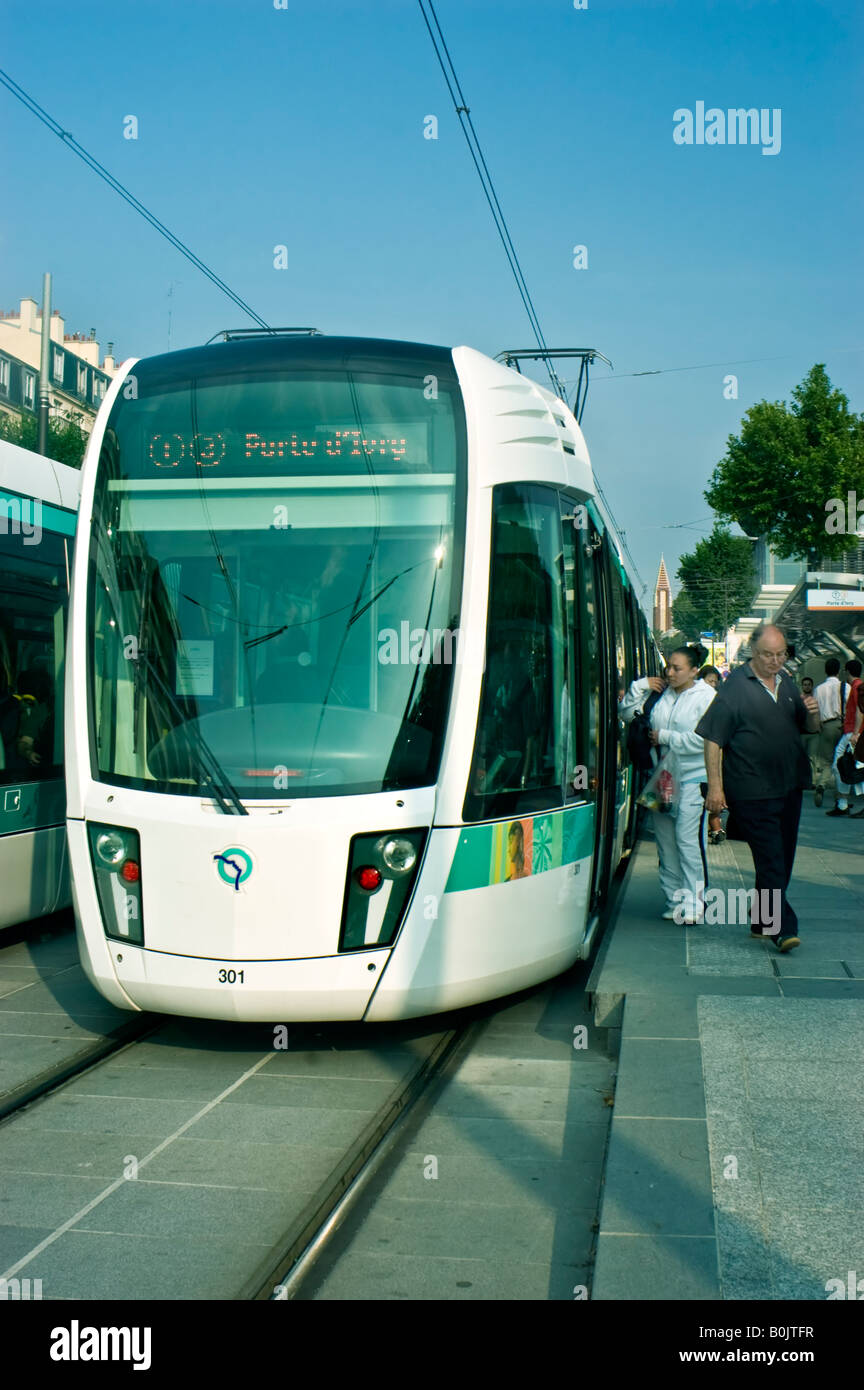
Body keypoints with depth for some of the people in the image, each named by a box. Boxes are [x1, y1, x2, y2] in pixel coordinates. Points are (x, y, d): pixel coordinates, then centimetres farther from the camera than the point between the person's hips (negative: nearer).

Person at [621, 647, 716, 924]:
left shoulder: (707, 697, -4)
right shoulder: (662, 694, 9)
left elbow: (703, 739, -15)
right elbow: (628, 714, 15)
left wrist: (665, 737, -10)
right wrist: (639, 687, 3)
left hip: (692, 778, -5)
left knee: (688, 839, -10)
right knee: (665, 839, 7)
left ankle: (694, 902, -3)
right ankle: (674, 898, 16)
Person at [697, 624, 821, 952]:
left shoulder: (786, 682, 13)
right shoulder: (735, 686, -7)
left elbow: (809, 728, 23)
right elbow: (712, 739, -10)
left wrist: (812, 714, -1)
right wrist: (715, 785, -16)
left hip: (789, 786, 7)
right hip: (751, 791, -7)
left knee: (781, 859, 12)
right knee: (770, 861, -8)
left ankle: (760, 921, 24)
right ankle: (782, 927, -5)